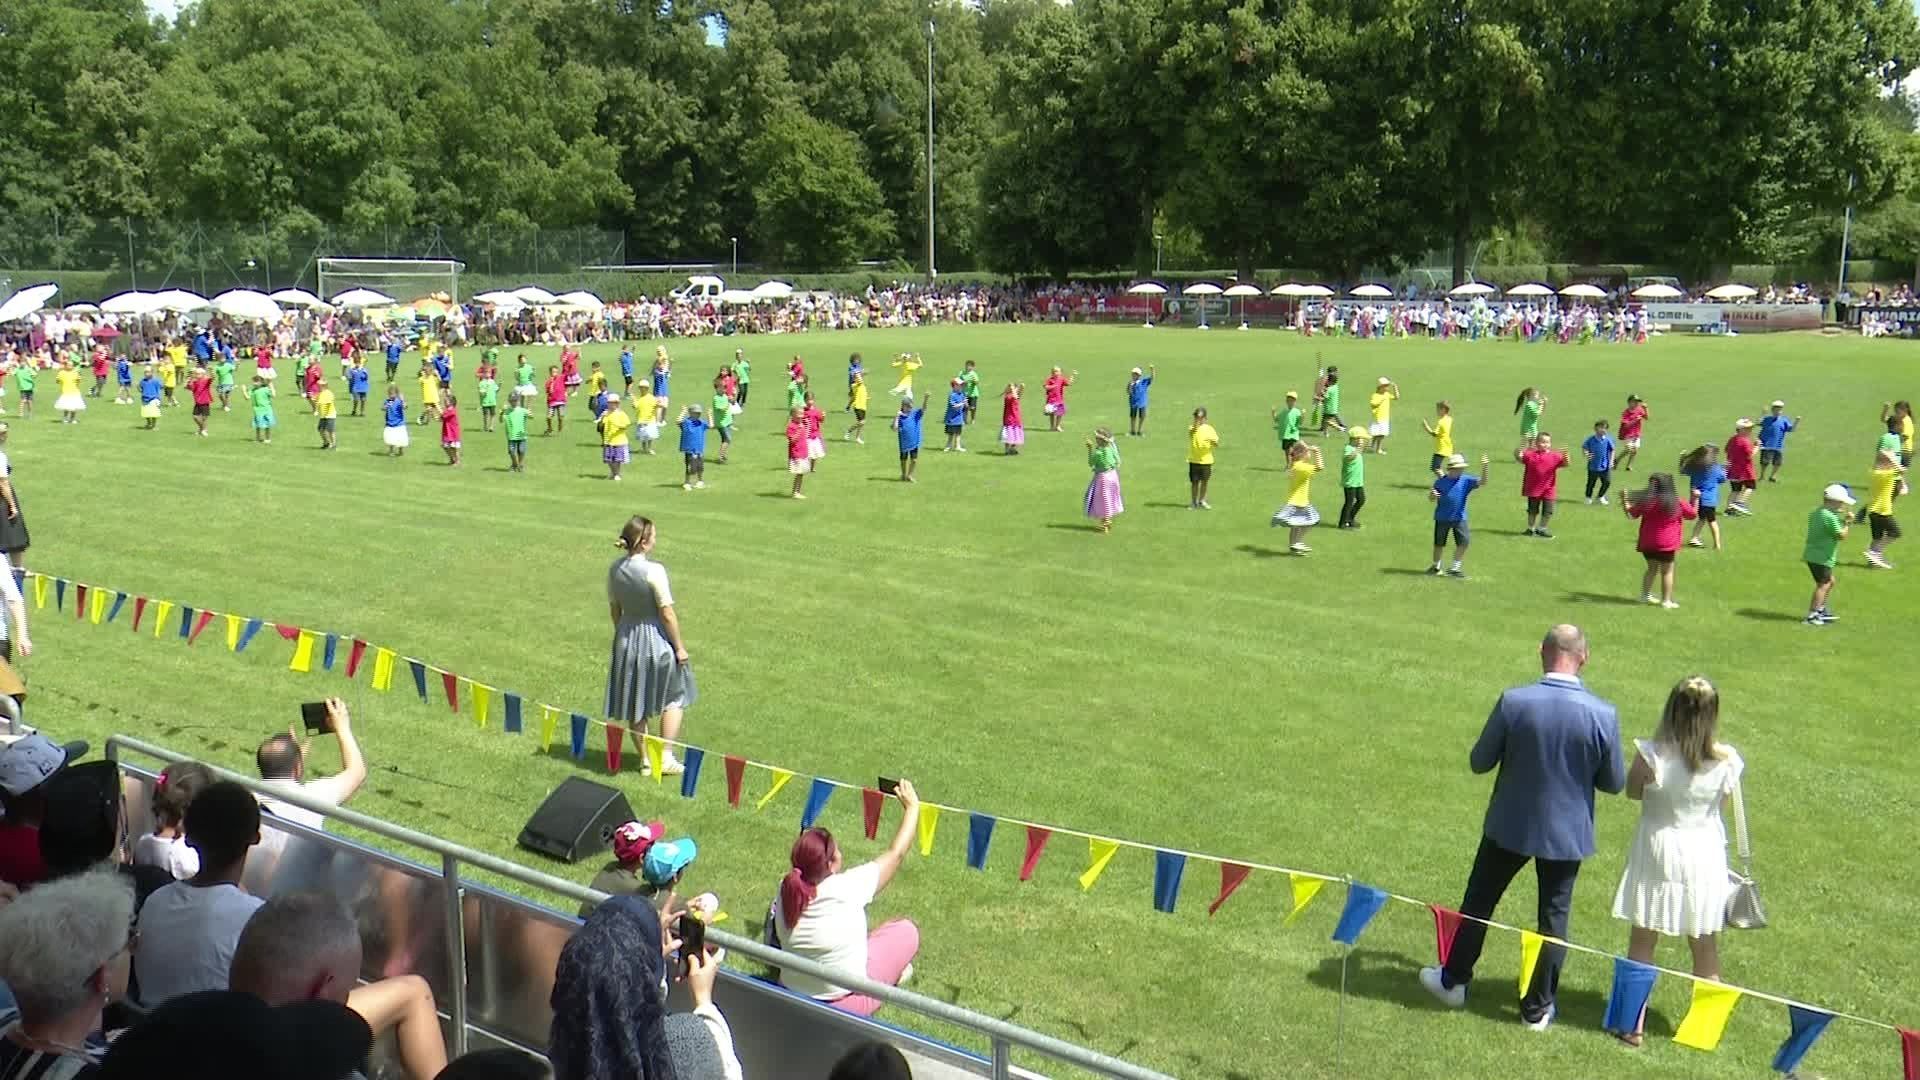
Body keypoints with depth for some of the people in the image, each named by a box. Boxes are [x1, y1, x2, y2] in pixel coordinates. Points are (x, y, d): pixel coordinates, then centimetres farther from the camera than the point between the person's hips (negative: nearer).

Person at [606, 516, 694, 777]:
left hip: (627, 637, 6)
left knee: (634, 701, 16)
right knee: (674, 697, 15)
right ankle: (666, 757, 15)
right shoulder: (653, 571, -23)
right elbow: (667, 613, -19)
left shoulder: (615, 569, -3)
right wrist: (679, 646, -9)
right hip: (655, 638, -6)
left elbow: (614, 608, 7)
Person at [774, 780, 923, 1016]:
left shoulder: (787, 891, -14)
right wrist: (912, 807, -2)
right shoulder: (845, 890, -27)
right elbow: (895, 854, -14)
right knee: (906, 930, 11)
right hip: (845, 1003, -5)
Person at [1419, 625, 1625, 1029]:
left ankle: (1454, 980, 32)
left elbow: (1479, 762, -9)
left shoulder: (1513, 702, -19)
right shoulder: (1603, 714, -16)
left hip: (1511, 825, 0)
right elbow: (1615, 782, -5)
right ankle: (1538, 1007, 25)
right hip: (1567, 831, 1)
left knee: (1479, 901, 18)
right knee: (1553, 917, 15)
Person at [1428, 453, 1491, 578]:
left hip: (1460, 518, 1)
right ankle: (1436, 566, 32)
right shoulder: (1440, 481, -3)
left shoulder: (1466, 481, -3)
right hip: (1442, 518, 0)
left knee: (1464, 541, -10)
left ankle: (1455, 568, 6)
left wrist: (1484, 467, -30)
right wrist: (1432, 494, -20)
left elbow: (1482, 482, -16)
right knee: (1439, 543, 9)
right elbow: (1431, 498, 4)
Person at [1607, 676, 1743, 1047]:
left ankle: (1633, 1025, 18)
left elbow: (1633, 792, -5)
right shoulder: (1727, 761, -16)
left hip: (1659, 852, -2)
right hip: (1705, 853, 2)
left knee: (1642, 943, 13)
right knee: (1706, 949, 19)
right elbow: (1723, 800, 1)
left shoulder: (1652, 754, -22)